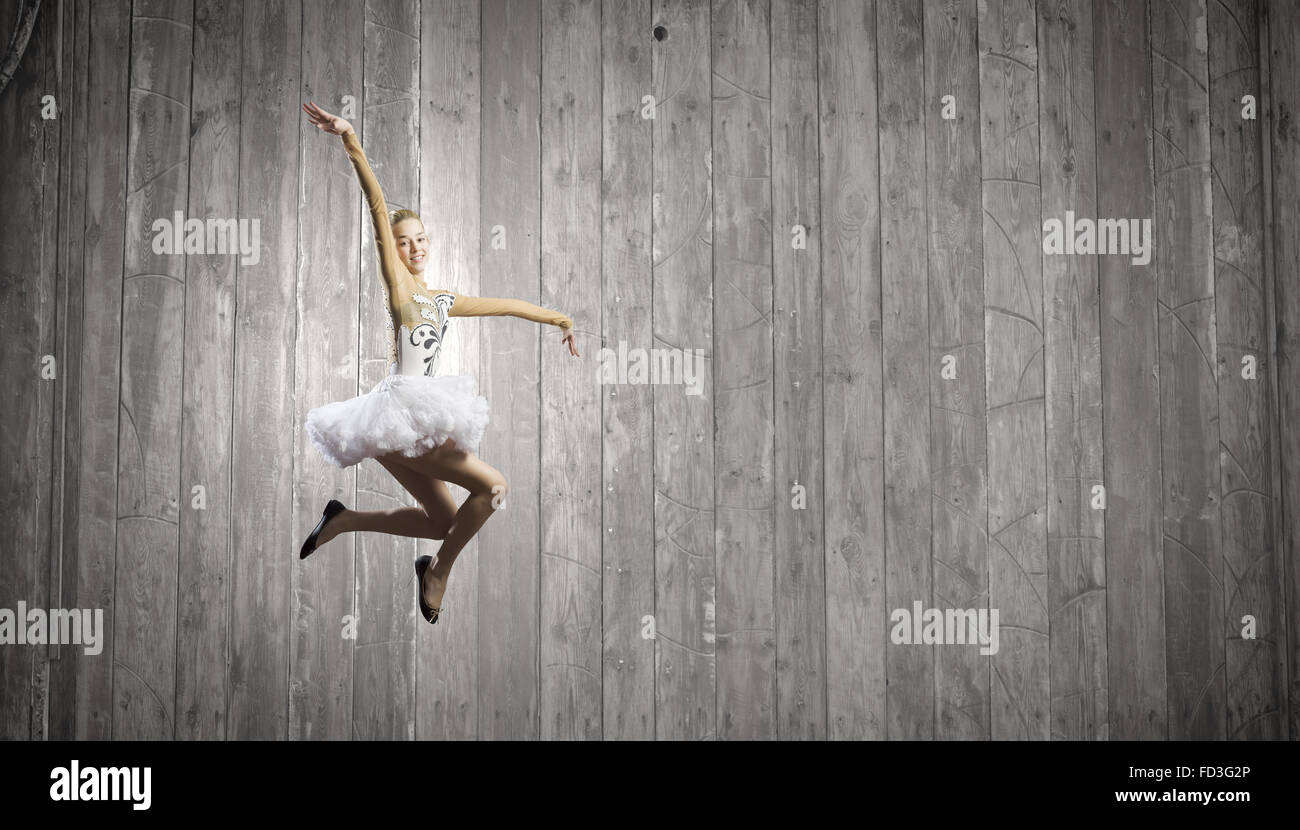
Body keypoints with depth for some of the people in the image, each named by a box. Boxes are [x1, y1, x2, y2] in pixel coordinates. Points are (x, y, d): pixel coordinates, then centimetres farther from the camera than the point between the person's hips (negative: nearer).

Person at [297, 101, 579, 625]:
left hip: (418, 415, 8)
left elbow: (505, 305, 28)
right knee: (492, 486, -9)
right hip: (400, 409, -8)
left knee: (446, 521, 10)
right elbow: (379, 208, -10)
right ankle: (439, 571, 7)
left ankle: (342, 521, 16)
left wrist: (558, 319, 34)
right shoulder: (396, 284, -1)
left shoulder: (444, 301, 18)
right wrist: (349, 139, -15)